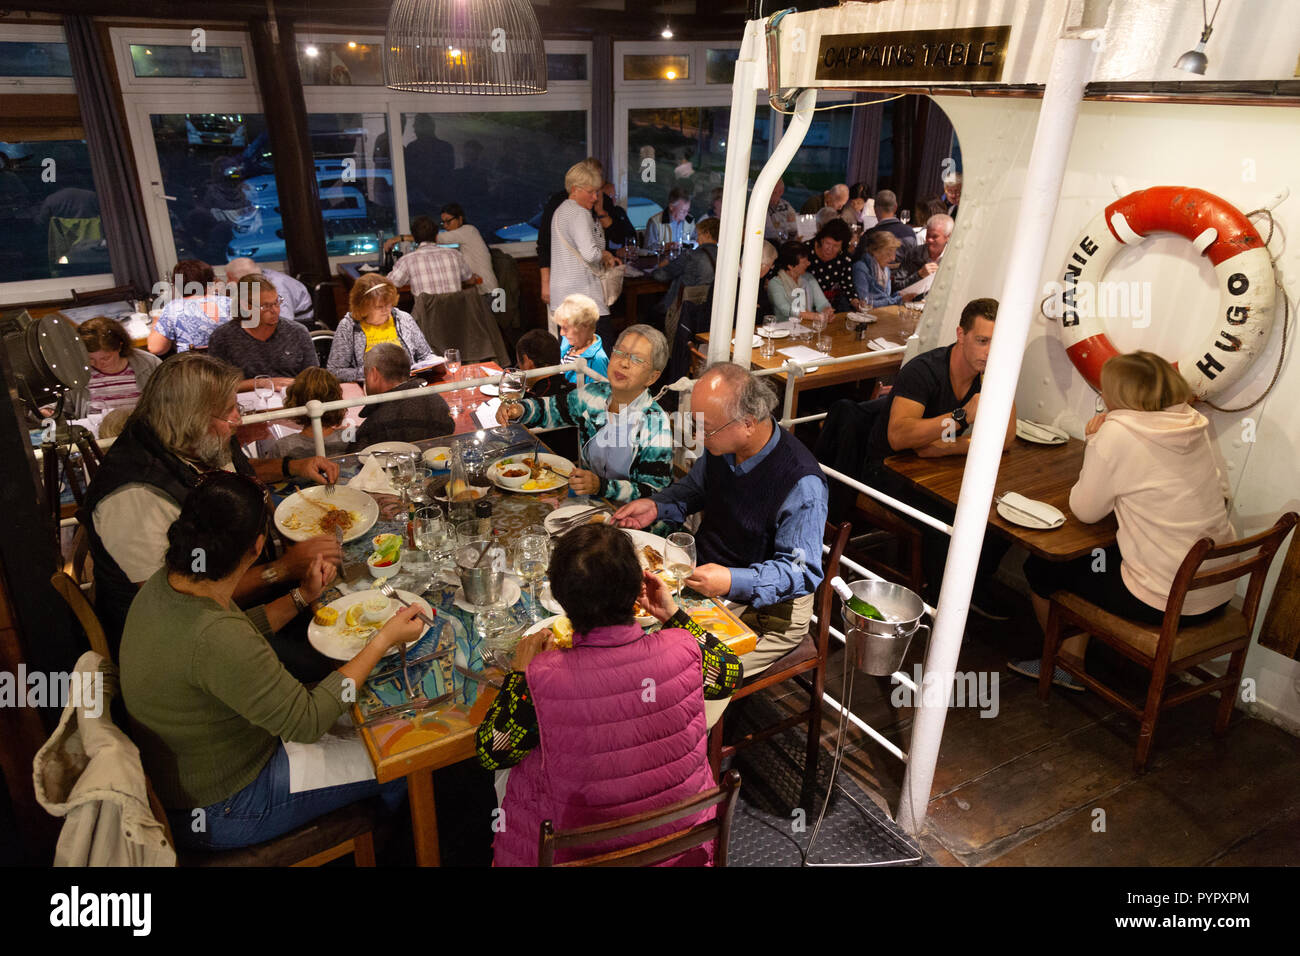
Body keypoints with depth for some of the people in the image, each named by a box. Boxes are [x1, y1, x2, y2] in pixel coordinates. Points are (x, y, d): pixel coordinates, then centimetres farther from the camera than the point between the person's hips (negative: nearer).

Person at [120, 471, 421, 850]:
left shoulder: (167, 582, -10)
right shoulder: (212, 637, -39)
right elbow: (308, 721, -30)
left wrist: (302, 596, 5)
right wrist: (383, 640, -24)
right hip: (219, 812, -9)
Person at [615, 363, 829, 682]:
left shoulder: (802, 484, -27)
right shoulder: (721, 446, -4)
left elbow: (802, 572, -22)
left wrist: (733, 582, -36)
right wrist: (655, 506, -2)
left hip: (764, 611, -7)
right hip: (703, 574, 7)